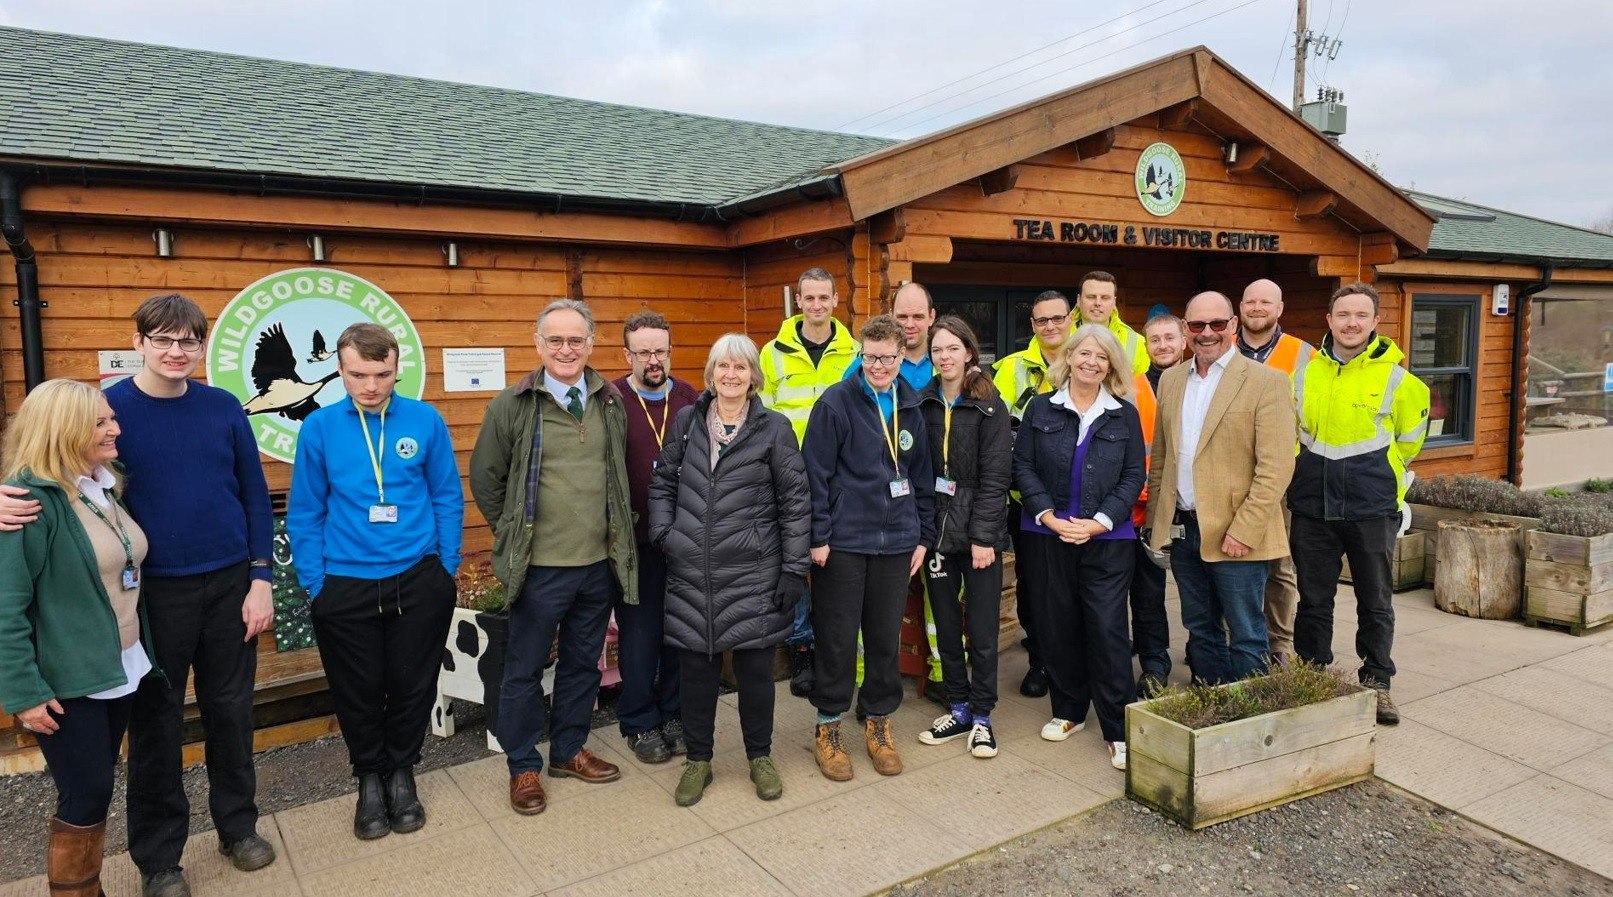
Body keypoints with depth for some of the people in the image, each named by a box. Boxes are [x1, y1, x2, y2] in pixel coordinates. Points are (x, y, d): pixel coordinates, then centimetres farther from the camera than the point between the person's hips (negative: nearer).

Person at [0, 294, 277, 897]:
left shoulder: (224, 408, 0)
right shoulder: (107, 409, -5)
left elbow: (255, 496, 3)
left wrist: (260, 579, -2)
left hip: (230, 586, 2)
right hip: (155, 592, -1)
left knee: (230, 710, 12)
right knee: (156, 723, 9)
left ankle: (238, 825, 30)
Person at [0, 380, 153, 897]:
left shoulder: (106, 487, 8)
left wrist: (140, 649, 18)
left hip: (120, 671, 7)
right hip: (68, 684, -7)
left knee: (97, 791, 17)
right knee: (85, 797, 1)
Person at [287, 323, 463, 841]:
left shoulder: (426, 422, -4)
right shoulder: (319, 428, -4)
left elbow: (448, 499, 2)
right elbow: (305, 513, 2)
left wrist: (446, 568, 0)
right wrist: (316, 582, -3)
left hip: (419, 580, 0)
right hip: (346, 584, 0)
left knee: (412, 684, 11)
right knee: (358, 691, 12)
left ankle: (401, 771, 34)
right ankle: (370, 776, 35)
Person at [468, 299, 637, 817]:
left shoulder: (612, 404, 5)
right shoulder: (512, 405, -6)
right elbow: (485, 480, 1)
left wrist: (617, 536, 10)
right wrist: (515, 537, 2)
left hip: (600, 563, 4)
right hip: (540, 567, -4)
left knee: (583, 663, 17)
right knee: (525, 669, 8)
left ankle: (570, 750, 34)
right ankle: (523, 767, 24)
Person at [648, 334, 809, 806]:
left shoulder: (774, 428, -1)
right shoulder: (687, 421, 7)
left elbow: (795, 502, -1)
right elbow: (663, 481, 15)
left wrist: (794, 568, -5)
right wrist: (663, 531, 0)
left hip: (753, 573, -2)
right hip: (691, 572, 2)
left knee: (755, 667, 7)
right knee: (697, 667, 9)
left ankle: (760, 756, 28)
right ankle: (698, 759, 28)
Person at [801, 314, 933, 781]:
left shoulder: (911, 407, 8)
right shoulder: (836, 402, -7)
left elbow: (922, 475, 14)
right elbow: (815, 473, -9)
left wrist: (923, 535, 12)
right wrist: (818, 536, -11)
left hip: (897, 542, 4)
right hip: (843, 542, -4)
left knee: (887, 636, 12)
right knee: (837, 637, 5)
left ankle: (878, 720, 29)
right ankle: (828, 726, 21)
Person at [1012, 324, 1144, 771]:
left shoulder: (1125, 415, 4)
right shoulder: (1040, 409, 4)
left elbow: (1133, 477, 2)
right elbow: (1022, 466, 1)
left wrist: (1099, 522, -11)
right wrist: (1048, 515, -10)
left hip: (1106, 539, -1)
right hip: (1047, 536, 1)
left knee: (1107, 628, -5)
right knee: (1056, 626, 8)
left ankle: (1119, 729, 5)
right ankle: (1069, 710, 27)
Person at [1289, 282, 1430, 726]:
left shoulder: (1394, 377, -4)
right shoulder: (1306, 371, 4)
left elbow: (1409, 437, 10)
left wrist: (1383, 475, 13)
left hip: (1372, 509, -2)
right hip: (1312, 507, 2)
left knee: (1375, 602, 9)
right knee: (1313, 601, 11)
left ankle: (1377, 682, 24)